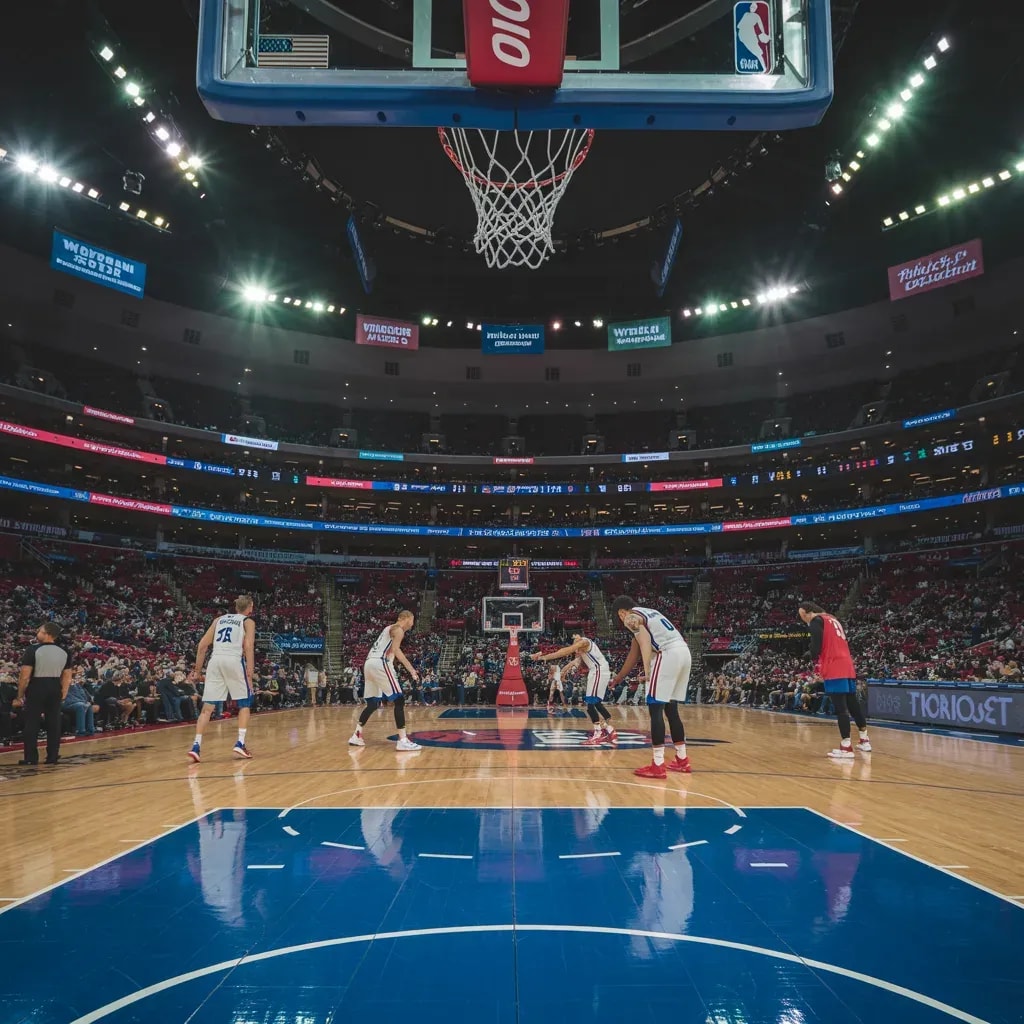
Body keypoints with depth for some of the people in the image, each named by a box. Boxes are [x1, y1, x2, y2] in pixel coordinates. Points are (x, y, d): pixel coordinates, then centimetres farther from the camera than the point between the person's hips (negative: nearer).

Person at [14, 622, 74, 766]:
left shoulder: (33, 649, -11)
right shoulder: (65, 651, 5)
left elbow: (25, 676, -12)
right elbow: (67, 678, 7)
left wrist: (20, 696, -3)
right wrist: (63, 695, 15)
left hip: (36, 687, -4)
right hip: (55, 688, 4)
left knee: (31, 723, 6)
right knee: (53, 723, 10)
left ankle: (31, 758, 8)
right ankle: (52, 757, 14)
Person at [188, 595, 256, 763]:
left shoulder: (219, 619, 24)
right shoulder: (248, 621, 12)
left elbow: (203, 645, 16)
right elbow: (249, 646, -4)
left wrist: (197, 670, 20)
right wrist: (249, 674, -8)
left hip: (215, 660, 3)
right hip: (234, 660, -3)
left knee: (207, 707, 6)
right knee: (245, 704, 12)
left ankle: (196, 746, -7)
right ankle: (240, 744, 3)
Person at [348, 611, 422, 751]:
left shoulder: (390, 628, 29)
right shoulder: (398, 629, 0)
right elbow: (395, 649, -17)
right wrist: (411, 669, -23)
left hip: (369, 663, 9)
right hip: (380, 663, -9)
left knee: (373, 703, 19)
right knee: (399, 700, -9)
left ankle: (356, 736, 20)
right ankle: (403, 740, -16)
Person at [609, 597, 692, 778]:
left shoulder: (631, 617, 5)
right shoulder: (649, 612, 30)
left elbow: (645, 641, -14)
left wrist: (647, 670, -22)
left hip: (668, 654, -9)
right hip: (684, 651, 9)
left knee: (655, 708, -3)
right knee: (671, 708, 18)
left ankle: (658, 765, -6)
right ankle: (682, 760, 24)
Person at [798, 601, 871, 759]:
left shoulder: (816, 621, -4)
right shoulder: (833, 619, 24)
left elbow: (816, 645, -13)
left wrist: (816, 663, 0)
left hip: (834, 669, -9)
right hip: (847, 666, 9)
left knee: (840, 708, -9)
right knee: (853, 704, 18)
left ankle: (846, 747, -11)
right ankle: (864, 740, 28)